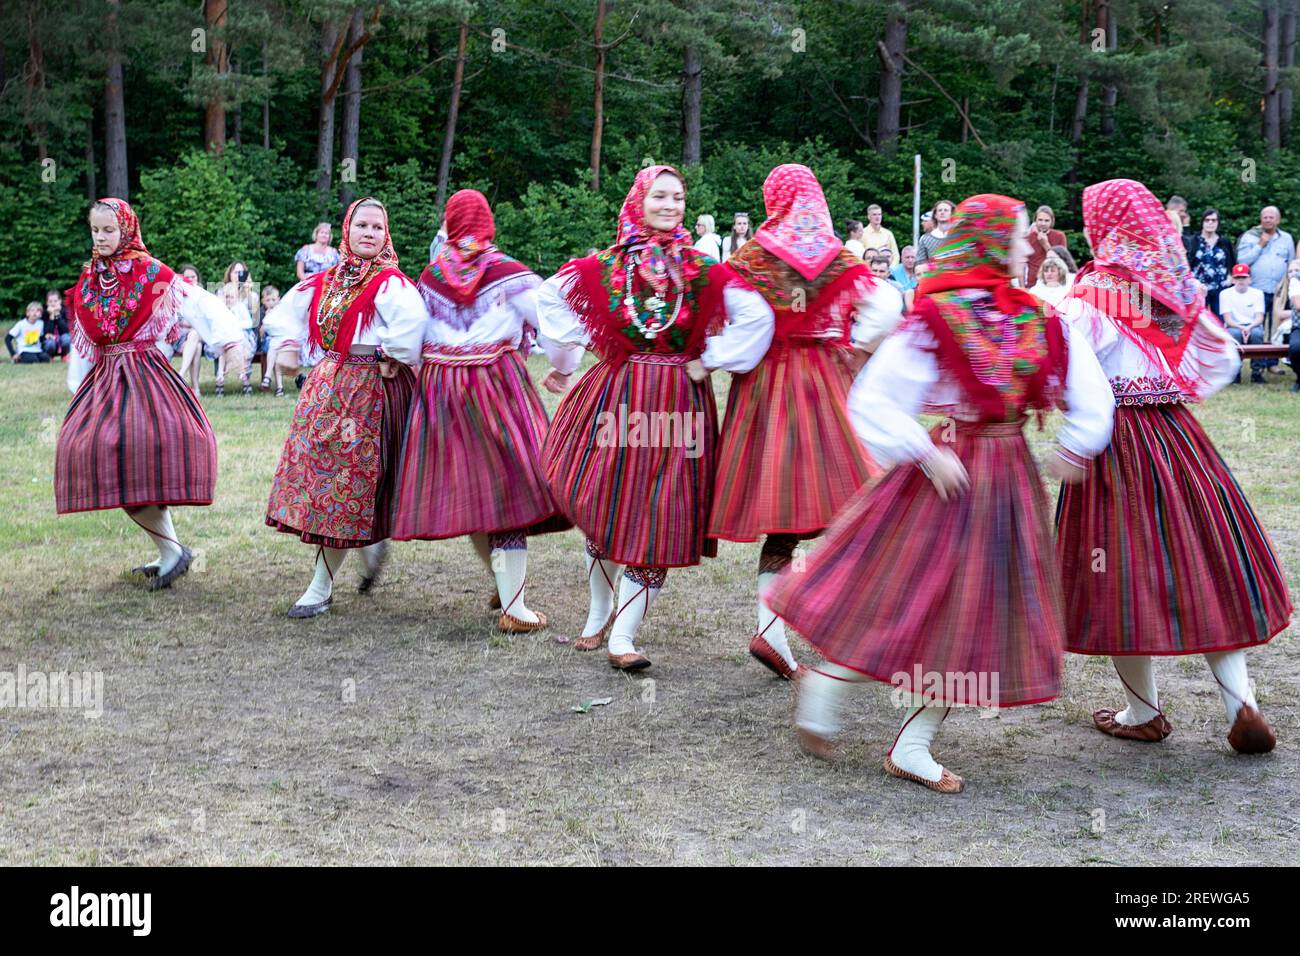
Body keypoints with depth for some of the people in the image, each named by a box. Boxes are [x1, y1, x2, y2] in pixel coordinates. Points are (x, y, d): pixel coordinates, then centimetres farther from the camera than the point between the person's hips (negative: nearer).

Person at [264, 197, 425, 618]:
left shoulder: (389, 282, -12)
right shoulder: (322, 282, 10)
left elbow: (412, 319, -32)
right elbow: (283, 316, 24)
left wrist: (392, 360, -22)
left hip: (369, 390, -7)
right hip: (326, 385, 7)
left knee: (345, 482, -3)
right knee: (315, 471, 9)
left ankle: (322, 588, 7)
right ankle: (371, 544, 31)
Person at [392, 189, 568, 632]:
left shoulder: (430, 276, 6)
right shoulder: (507, 273, -5)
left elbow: (414, 332, 12)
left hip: (440, 384, 5)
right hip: (498, 380, -4)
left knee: (468, 486, 15)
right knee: (508, 486, -2)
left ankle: (505, 583, 29)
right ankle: (513, 608, -3)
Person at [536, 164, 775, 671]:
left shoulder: (704, 272, -1)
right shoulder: (603, 267, 2)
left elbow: (758, 316, -6)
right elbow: (547, 297, 15)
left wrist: (709, 363, -6)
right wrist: (566, 360, 14)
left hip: (678, 402, -1)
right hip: (613, 395, 1)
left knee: (657, 519, -4)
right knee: (600, 505, 5)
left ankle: (622, 636, 0)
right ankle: (600, 612, 26)